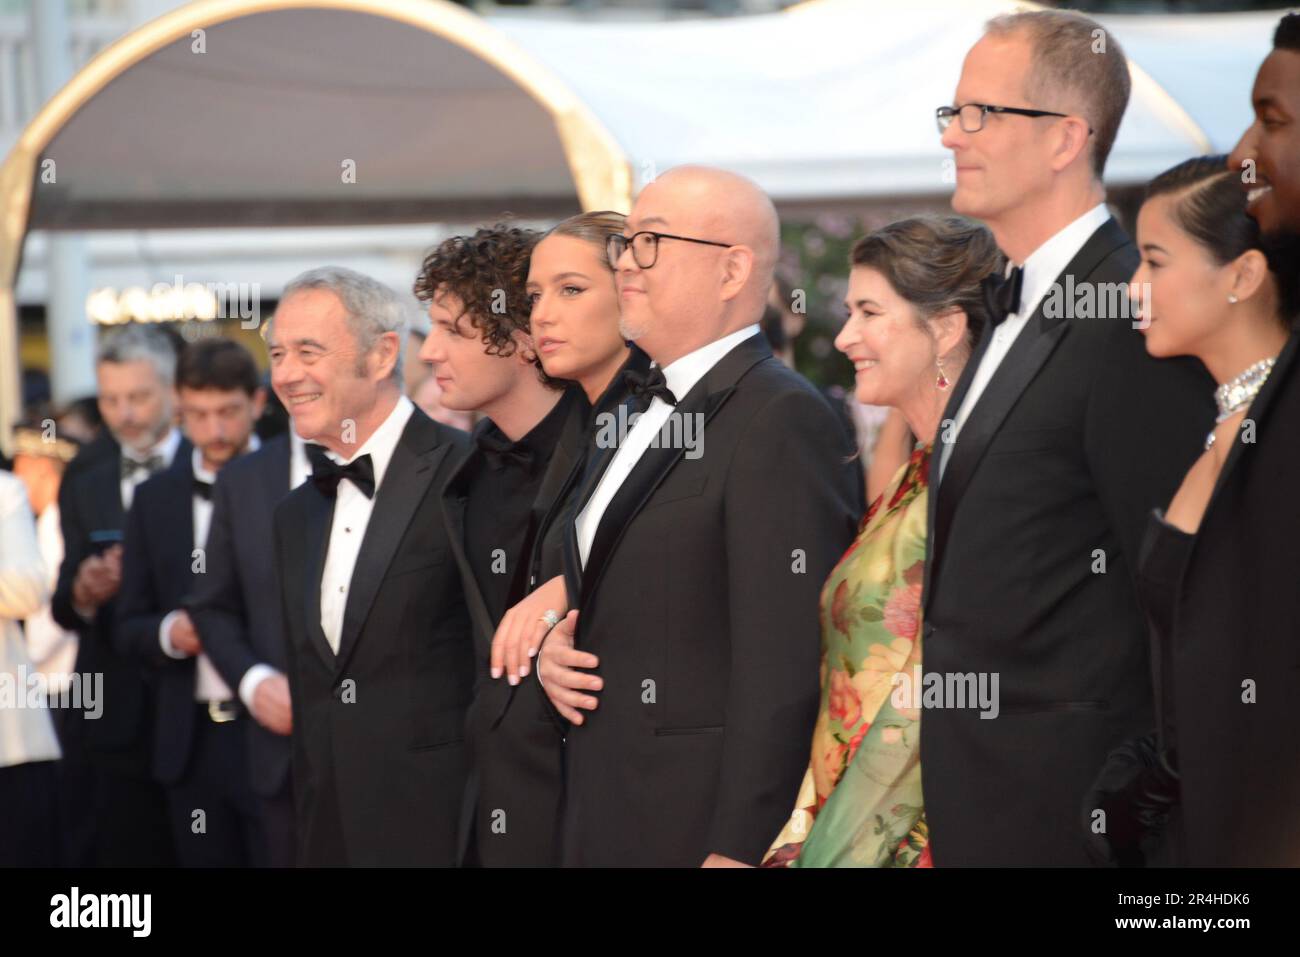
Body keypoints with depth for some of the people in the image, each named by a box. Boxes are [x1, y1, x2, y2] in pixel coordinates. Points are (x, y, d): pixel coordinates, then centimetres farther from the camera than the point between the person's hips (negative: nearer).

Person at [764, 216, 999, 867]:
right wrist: (799, 839, 7)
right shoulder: (909, 483, 15)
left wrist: (823, 855, -13)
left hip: (910, 839, -7)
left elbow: (939, 701, -14)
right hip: (837, 832, 7)